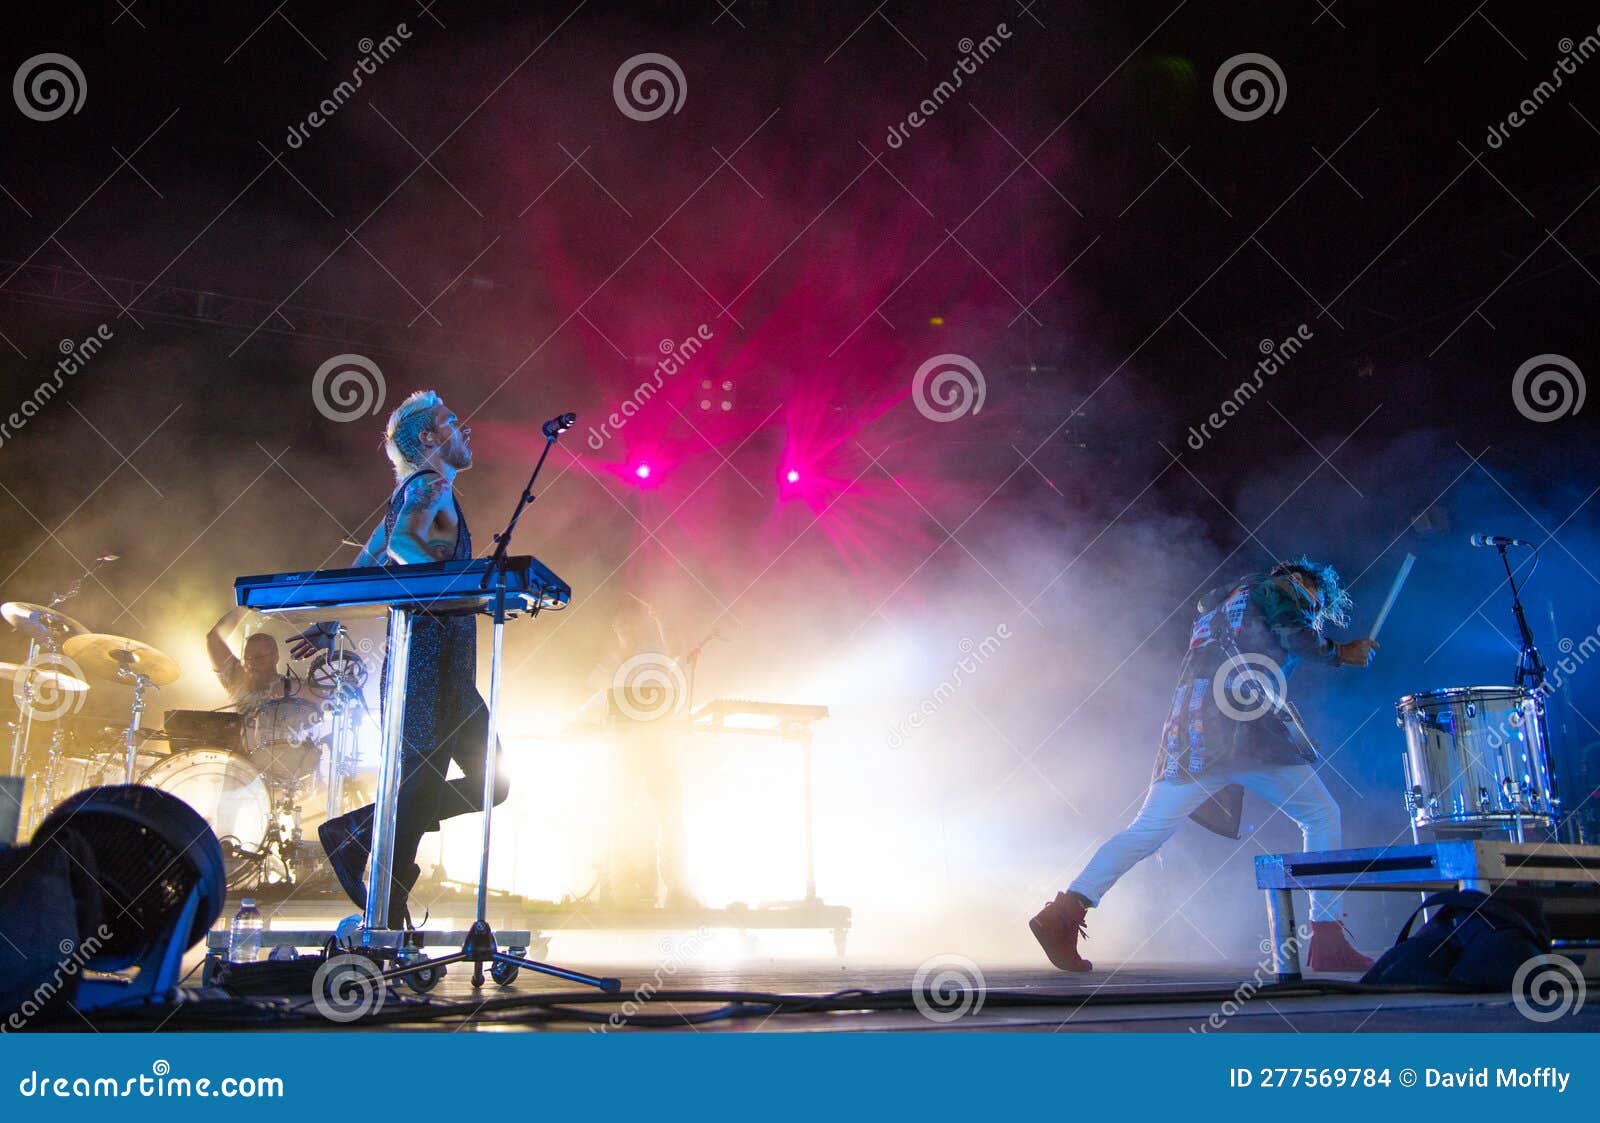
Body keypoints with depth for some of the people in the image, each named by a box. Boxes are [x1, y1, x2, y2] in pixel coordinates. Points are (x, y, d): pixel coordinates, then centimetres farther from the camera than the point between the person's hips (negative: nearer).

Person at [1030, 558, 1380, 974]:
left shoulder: (1220, 605, 36)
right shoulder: (1278, 588, 12)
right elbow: (1296, 636, -4)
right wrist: (1340, 654, 12)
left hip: (1194, 736, 7)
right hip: (1245, 731, -7)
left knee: (1150, 830, -1)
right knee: (1321, 816, 5)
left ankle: (1064, 911, -16)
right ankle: (1327, 940, -1)